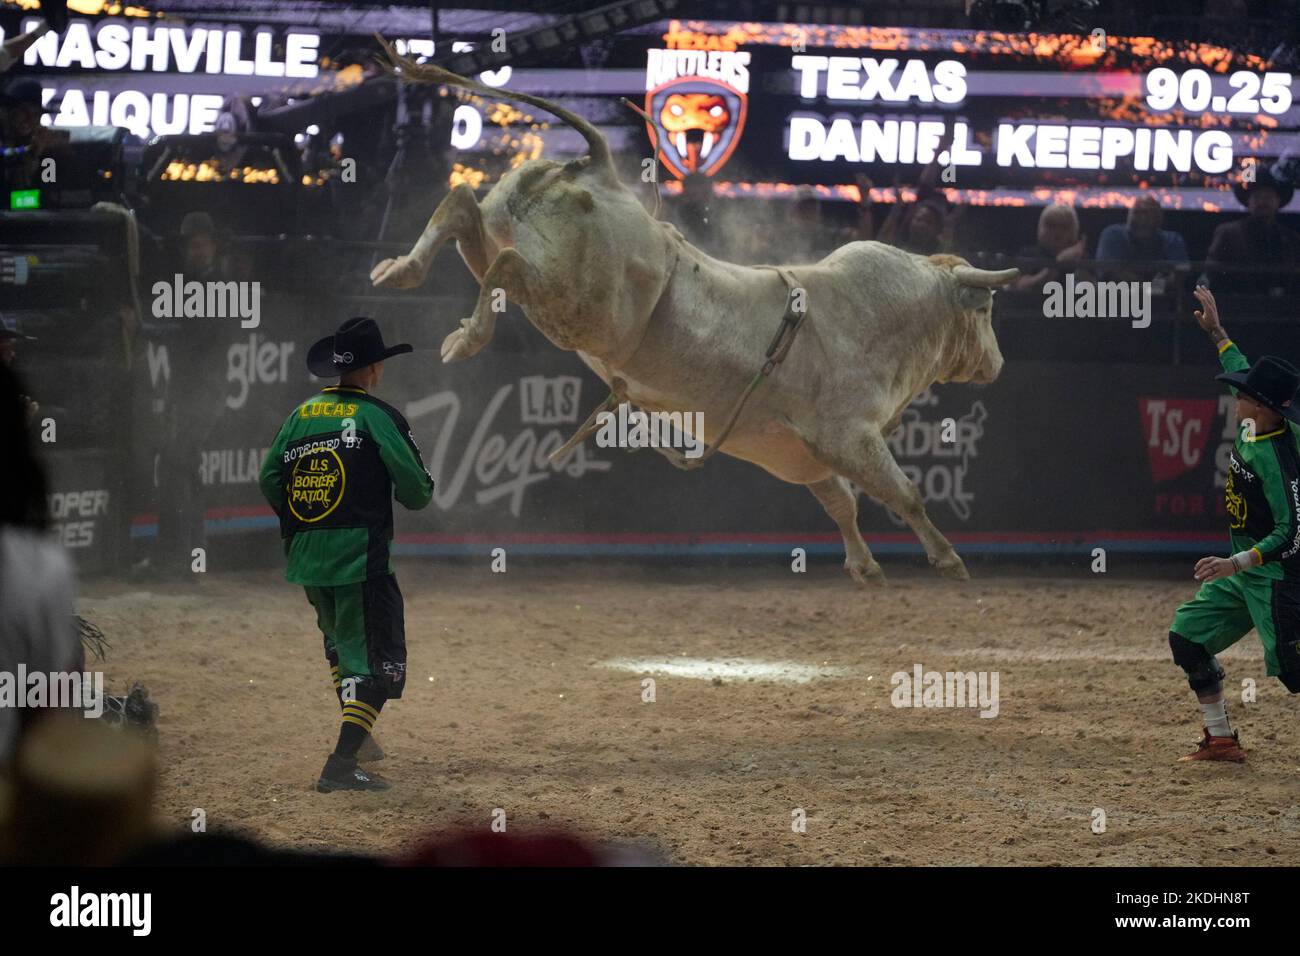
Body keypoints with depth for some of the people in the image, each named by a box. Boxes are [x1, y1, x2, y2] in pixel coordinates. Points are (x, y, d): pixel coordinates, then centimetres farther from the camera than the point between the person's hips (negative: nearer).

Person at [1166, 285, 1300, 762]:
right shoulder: (1255, 426, 1)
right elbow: (1243, 368, 23)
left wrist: (1236, 563, -31)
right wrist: (1216, 331, 30)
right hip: (1244, 573, 10)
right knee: (1187, 633, 10)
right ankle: (1222, 740, 15)